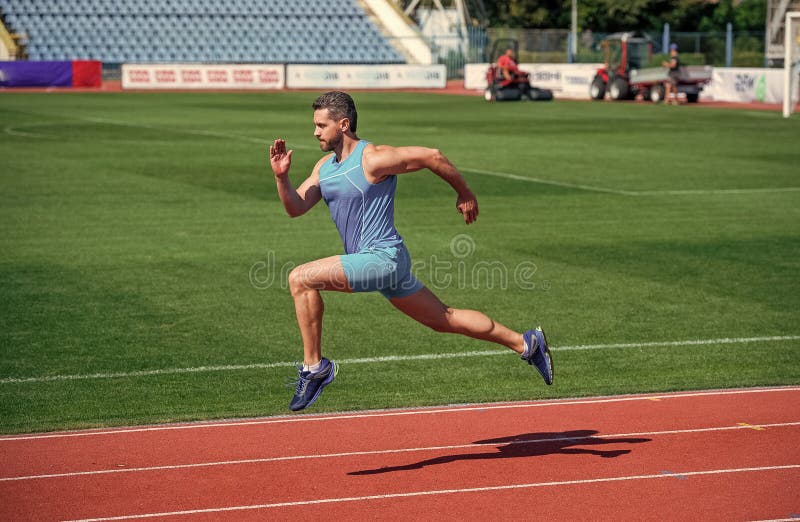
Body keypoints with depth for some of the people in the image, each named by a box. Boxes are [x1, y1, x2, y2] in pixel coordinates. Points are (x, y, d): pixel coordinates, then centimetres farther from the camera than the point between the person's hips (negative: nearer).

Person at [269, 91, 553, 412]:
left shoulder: (373, 159, -14)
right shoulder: (325, 167, 12)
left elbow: (432, 156, -9)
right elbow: (295, 208, 9)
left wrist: (464, 194, 1)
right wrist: (281, 177, -9)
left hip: (383, 257, -9)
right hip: (376, 263, 9)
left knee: (300, 279, -17)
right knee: (444, 320, 16)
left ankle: (314, 366, -10)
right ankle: (525, 344, 25)